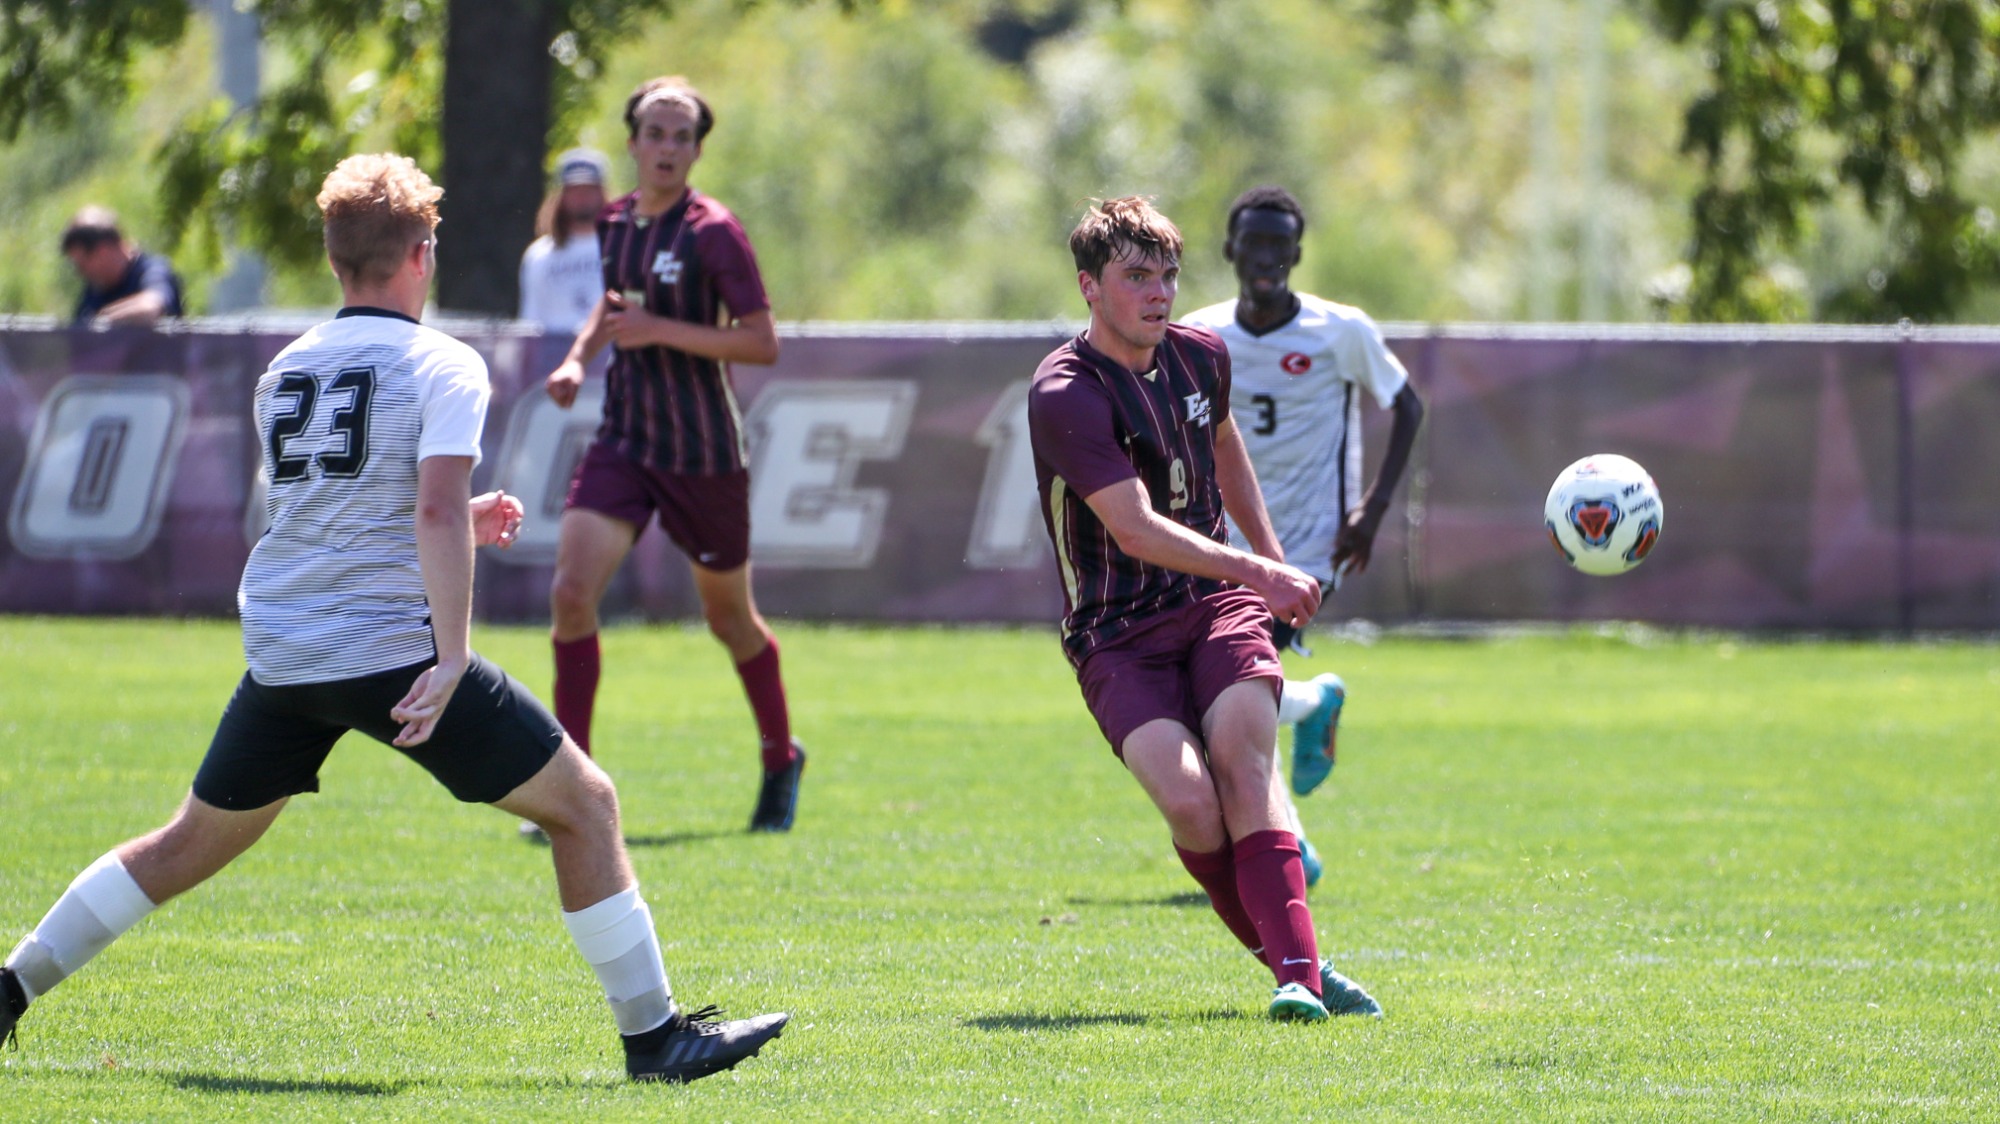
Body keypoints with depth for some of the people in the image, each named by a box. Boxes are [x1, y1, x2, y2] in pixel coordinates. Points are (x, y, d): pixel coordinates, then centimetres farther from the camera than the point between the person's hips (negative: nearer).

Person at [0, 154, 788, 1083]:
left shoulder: (284, 370, 14)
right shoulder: (442, 367, -6)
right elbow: (435, 513, -20)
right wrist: (452, 660, -22)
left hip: (279, 652, 6)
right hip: (391, 647, -6)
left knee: (195, 840, 22)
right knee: (584, 804, 2)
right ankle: (652, 1036, -2)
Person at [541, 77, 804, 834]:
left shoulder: (713, 233, -12)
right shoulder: (615, 223, 6)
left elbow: (762, 343, -14)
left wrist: (660, 330, -22)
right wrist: (578, 359, 7)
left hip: (702, 452, -4)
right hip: (623, 440, 4)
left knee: (728, 615, 10)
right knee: (571, 591, -14)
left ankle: (782, 762, 34)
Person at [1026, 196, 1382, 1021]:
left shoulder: (1200, 356, 7)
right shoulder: (1064, 395, -15)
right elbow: (1135, 529, -24)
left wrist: (1272, 558, 33)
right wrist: (1255, 572, -31)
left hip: (1215, 604, 4)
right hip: (1117, 634, -4)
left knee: (1240, 755, -24)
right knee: (1190, 804, -25)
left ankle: (1299, 974, -34)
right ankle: (1288, 959, -6)